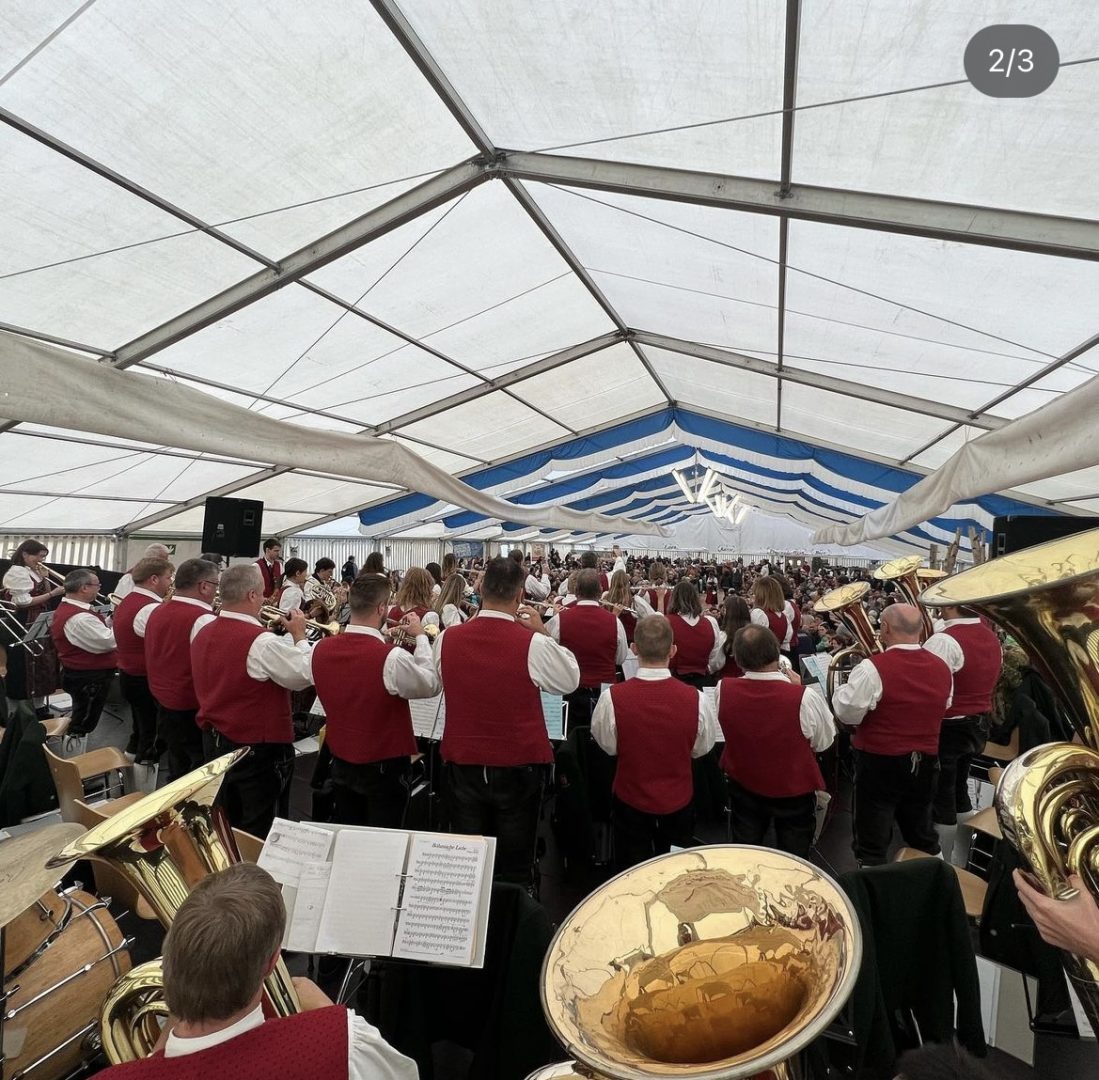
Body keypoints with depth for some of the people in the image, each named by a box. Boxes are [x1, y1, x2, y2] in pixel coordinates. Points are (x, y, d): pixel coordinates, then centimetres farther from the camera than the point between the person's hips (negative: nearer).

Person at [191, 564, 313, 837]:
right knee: (258, 833, 7)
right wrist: (299, 635, -5)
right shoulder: (262, 641, -26)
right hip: (257, 747, -8)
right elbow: (304, 677, -17)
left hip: (213, 740, 8)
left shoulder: (203, 633, 2)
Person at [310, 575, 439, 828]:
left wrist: (381, 638, 10)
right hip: (384, 767, -5)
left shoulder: (321, 649, -10)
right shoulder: (392, 658, -28)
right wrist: (421, 637, -3)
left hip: (341, 764, 6)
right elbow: (431, 685, -11)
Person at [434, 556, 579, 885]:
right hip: (518, 766, -2)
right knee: (514, 866, 14)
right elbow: (570, 680, -2)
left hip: (462, 762, 3)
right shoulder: (533, 643, -18)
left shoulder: (447, 638, -9)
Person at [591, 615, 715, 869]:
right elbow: (701, 748, -6)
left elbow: (607, 745, -9)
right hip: (679, 801, 1)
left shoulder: (612, 697, -27)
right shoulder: (696, 698, -24)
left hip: (630, 801, -1)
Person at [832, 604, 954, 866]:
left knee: (872, 843, 6)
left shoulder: (873, 668, -21)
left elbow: (847, 714, -17)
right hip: (926, 761, 6)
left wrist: (842, 688, 1)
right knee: (922, 836, 24)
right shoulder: (942, 668, -1)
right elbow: (941, 709, 13)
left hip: (880, 762, -6)